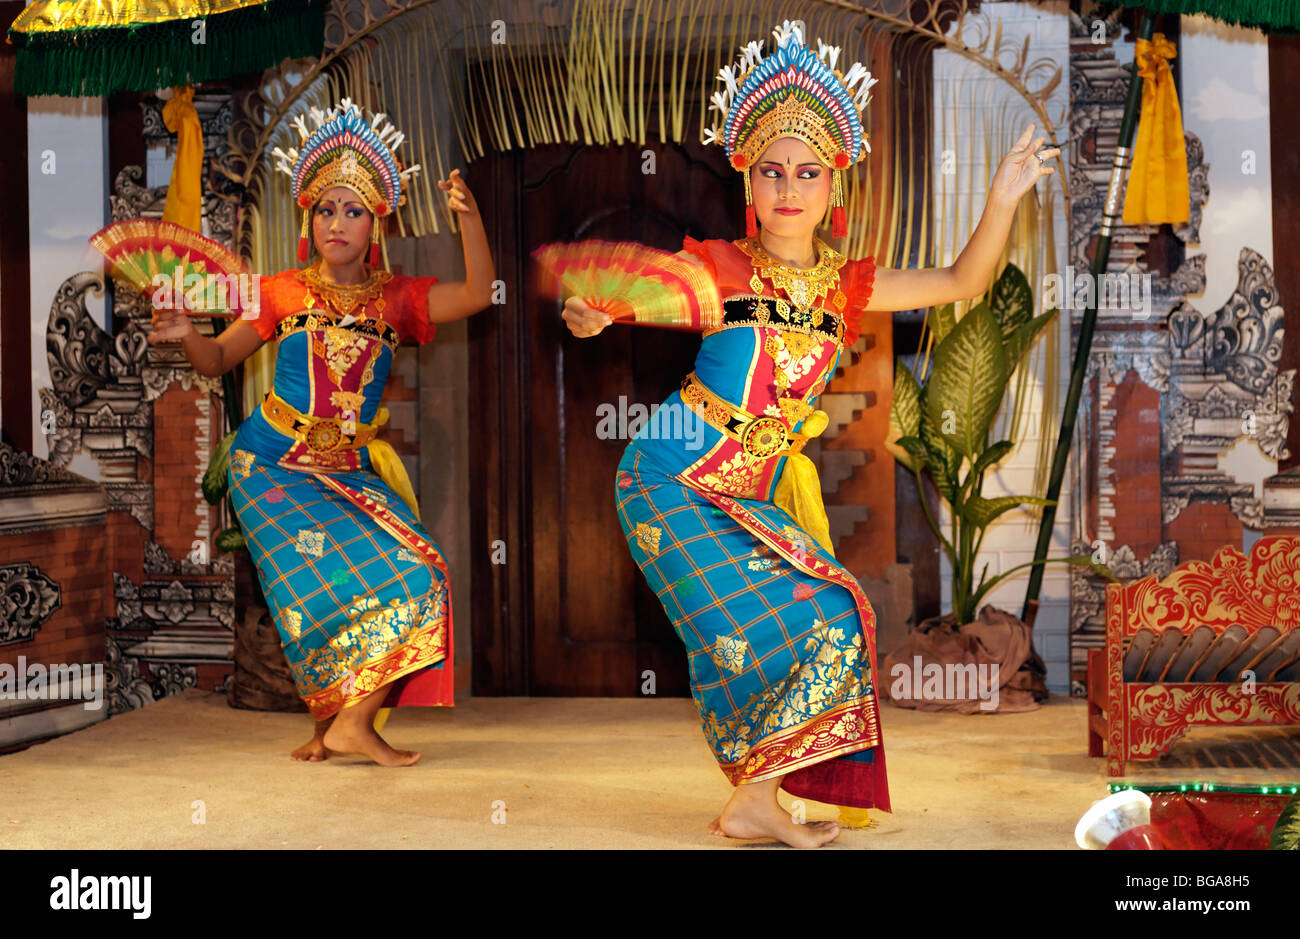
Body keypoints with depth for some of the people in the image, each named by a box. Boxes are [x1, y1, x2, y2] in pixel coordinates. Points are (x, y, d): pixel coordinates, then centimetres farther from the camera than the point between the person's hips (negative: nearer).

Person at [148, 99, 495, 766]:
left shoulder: (394, 300, 6)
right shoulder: (286, 293, 3)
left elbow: (478, 294, -7)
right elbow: (217, 361, 6)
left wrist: (469, 216, -21)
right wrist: (187, 334, -17)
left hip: (351, 472, 3)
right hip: (274, 465, -2)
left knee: (417, 572, -16)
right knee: (328, 584, -18)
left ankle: (354, 721, -8)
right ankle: (327, 721, 3)